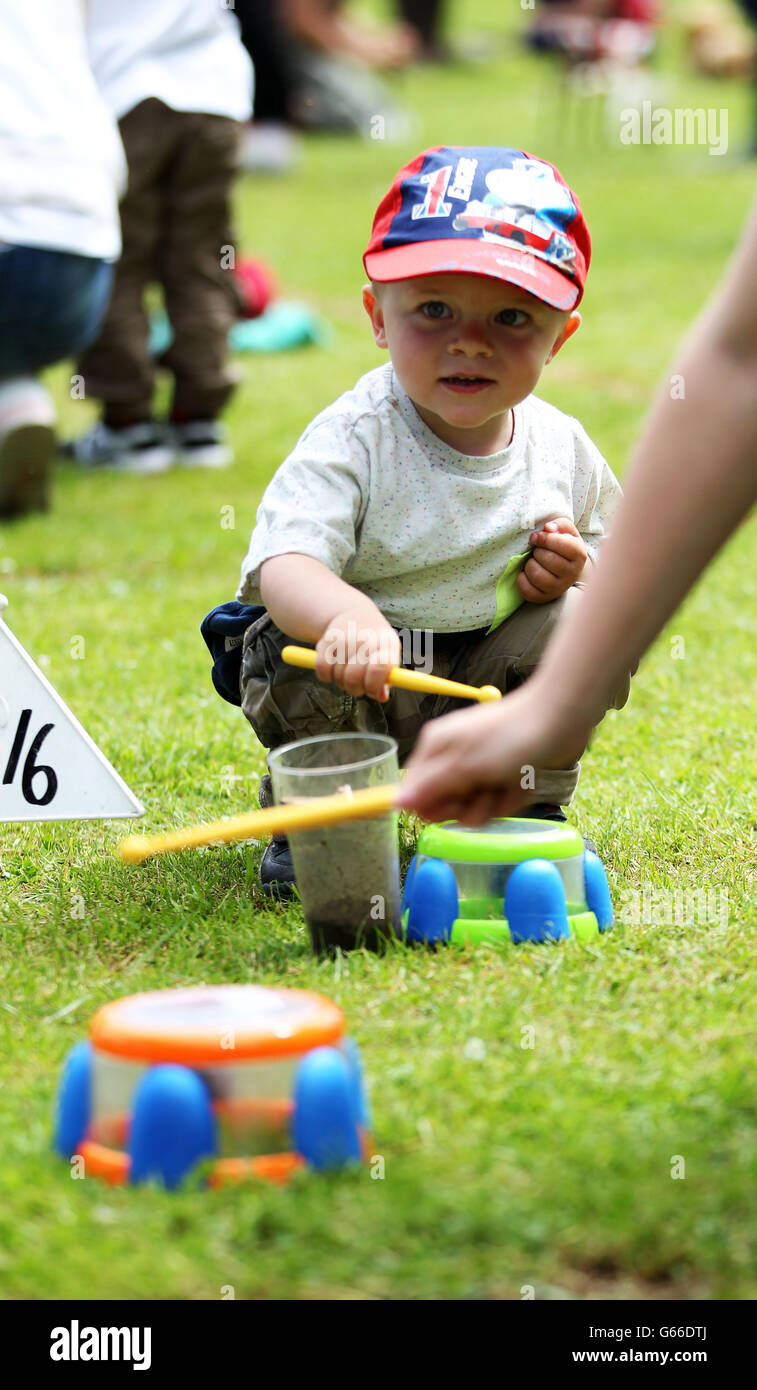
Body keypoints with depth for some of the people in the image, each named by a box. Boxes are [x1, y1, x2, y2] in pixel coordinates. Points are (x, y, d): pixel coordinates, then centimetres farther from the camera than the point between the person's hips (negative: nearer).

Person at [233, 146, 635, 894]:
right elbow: (283, 567, -37)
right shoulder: (353, 440, -23)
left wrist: (568, 570, -13)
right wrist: (347, 614, -61)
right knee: (299, 664, -34)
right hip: (361, 677, -4)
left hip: (483, 686, 4)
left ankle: (530, 808, 6)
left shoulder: (562, 447, -6)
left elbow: (603, 546, 13)